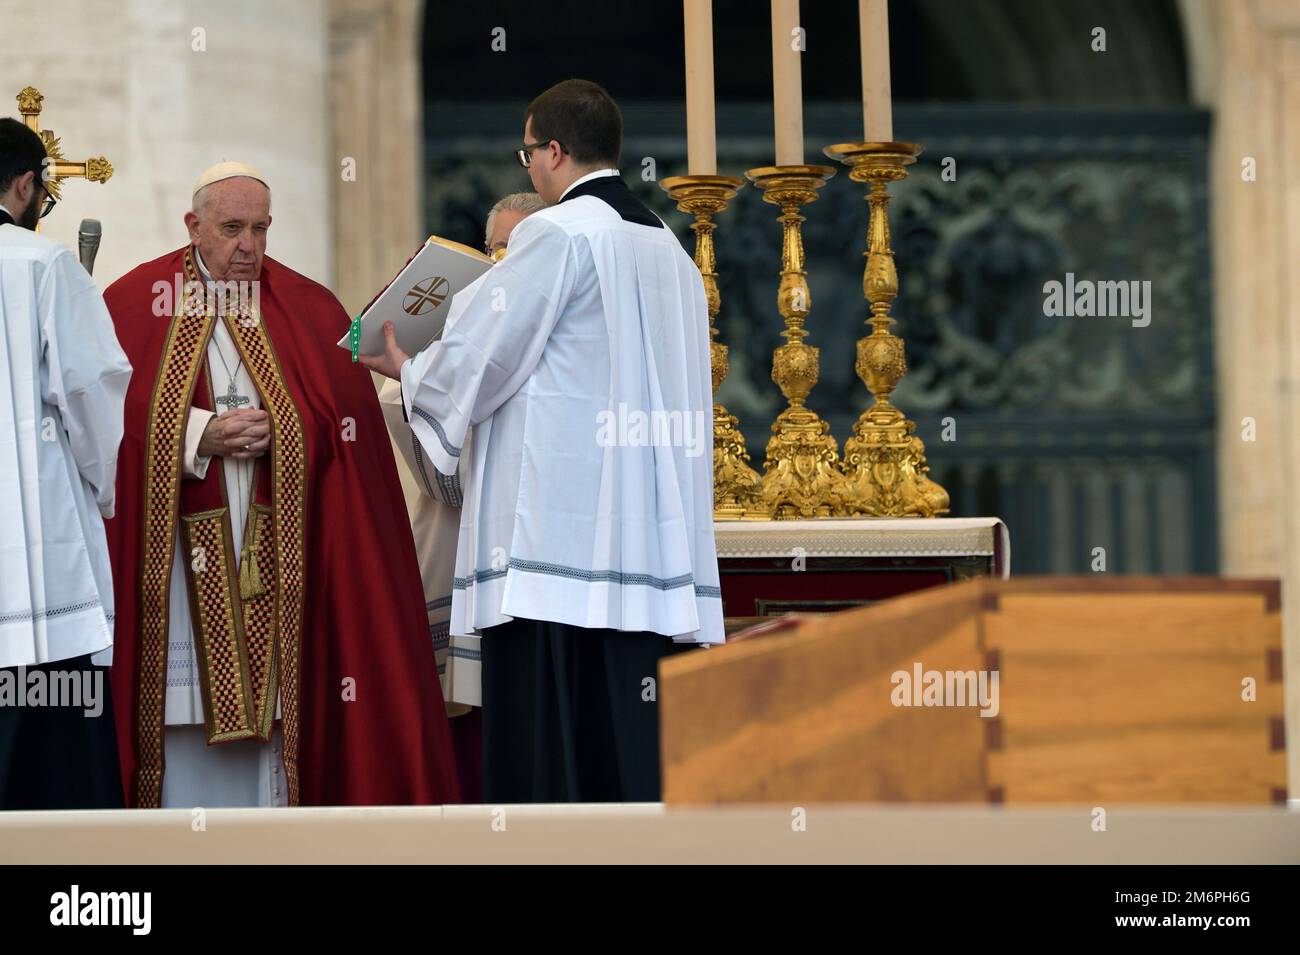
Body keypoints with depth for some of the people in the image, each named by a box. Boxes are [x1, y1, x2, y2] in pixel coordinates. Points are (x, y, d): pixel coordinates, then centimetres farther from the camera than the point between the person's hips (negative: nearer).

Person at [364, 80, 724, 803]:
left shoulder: (558, 234, -7)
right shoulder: (670, 249, 18)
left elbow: (479, 360, -9)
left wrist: (406, 369, 11)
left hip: (559, 532, -8)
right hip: (655, 546, 8)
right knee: (635, 746, 5)